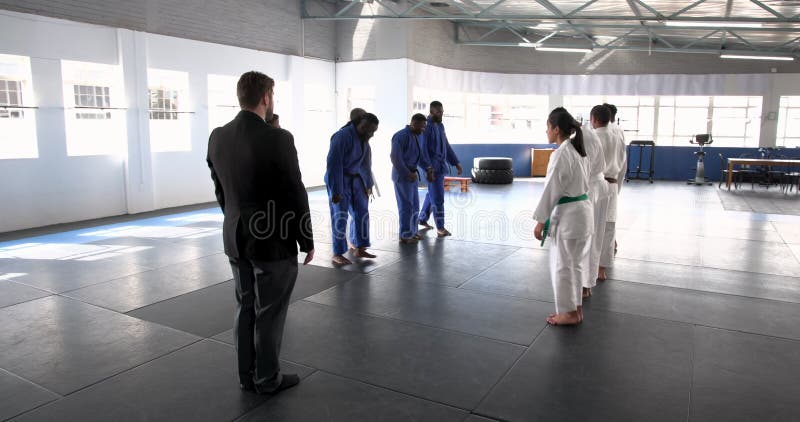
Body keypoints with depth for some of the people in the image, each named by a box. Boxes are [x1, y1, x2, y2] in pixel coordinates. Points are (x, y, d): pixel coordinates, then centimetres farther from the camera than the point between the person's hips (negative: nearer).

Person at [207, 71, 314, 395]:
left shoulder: (218, 137, 1)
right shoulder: (278, 139, -19)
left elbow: (219, 189, 10)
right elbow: (295, 195, -16)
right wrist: (307, 241, -5)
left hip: (236, 237, 7)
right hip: (274, 241, -6)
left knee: (245, 308, 17)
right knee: (270, 313, 7)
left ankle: (247, 376, 29)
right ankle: (268, 379, 22)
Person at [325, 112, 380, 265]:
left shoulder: (363, 139, 3)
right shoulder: (342, 137, -22)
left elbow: (366, 162, 12)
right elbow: (334, 163, -24)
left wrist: (368, 184, 12)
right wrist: (336, 190, -24)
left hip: (355, 179, 8)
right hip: (339, 179, -8)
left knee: (362, 212, 8)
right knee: (340, 215, -5)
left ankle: (360, 249, 20)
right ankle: (337, 254, 5)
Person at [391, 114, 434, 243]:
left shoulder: (418, 136, 9)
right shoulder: (401, 136, -18)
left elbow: (422, 154, 14)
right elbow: (395, 158, -22)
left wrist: (428, 168, -2)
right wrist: (408, 174, -19)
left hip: (412, 174, 9)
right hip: (402, 175, -9)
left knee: (415, 205, 15)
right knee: (406, 206, -4)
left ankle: (412, 231, 28)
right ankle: (405, 235, 6)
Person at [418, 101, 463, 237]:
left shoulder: (440, 126, 13)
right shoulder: (426, 126, -13)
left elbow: (446, 146, 20)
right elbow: (423, 149, -19)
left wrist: (456, 162, 16)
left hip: (442, 166, 8)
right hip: (433, 167, -8)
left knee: (432, 194, 17)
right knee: (438, 197, -6)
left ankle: (423, 218, 32)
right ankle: (440, 227, -1)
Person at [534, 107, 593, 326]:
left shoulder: (560, 154, -19)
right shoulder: (579, 150, 10)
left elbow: (551, 190, -18)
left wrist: (540, 221, -12)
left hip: (568, 214, -9)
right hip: (583, 210, 9)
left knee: (563, 264, 4)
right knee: (575, 263, 18)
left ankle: (570, 312, 15)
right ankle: (575, 308, 28)